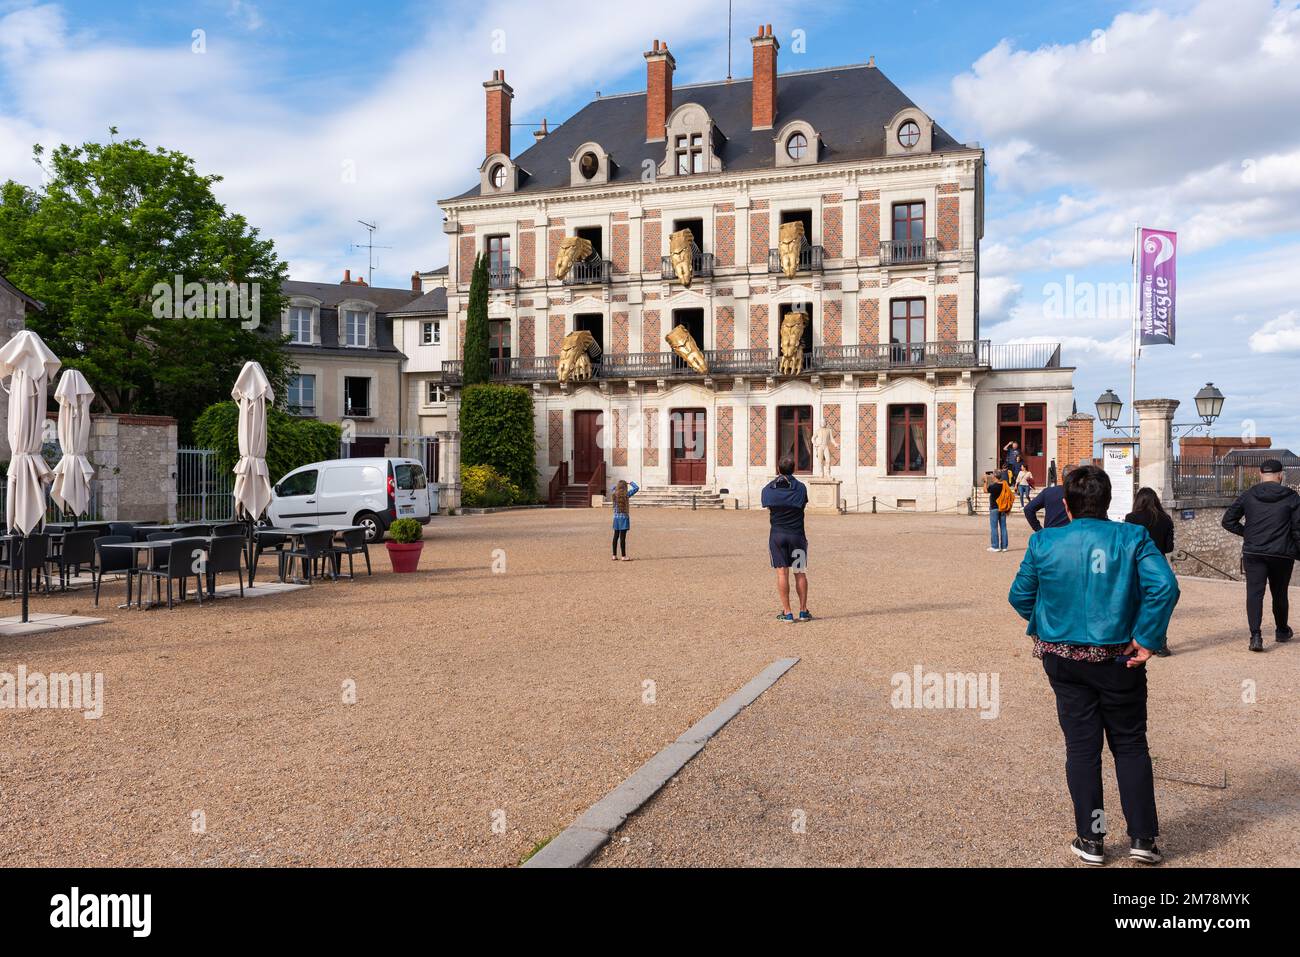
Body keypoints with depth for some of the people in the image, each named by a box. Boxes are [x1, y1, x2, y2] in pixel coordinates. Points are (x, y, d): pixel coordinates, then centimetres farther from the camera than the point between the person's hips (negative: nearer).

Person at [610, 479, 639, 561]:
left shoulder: (614, 495, 4)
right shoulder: (626, 495, -12)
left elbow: (613, 488, 28)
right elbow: (636, 488, -5)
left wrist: (618, 484, 19)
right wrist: (630, 483, 9)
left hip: (616, 517, 6)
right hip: (624, 517, -6)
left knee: (616, 537, 10)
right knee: (622, 537, -4)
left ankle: (614, 555, 15)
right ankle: (624, 556, -1)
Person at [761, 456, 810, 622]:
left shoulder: (768, 489, -1)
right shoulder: (801, 487, -3)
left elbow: (768, 511, 6)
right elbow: (803, 507, 7)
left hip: (777, 535, 0)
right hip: (797, 534, 0)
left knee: (782, 573, 1)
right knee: (800, 573, 9)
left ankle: (787, 613, 0)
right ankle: (803, 611, 13)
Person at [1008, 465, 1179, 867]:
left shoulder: (1044, 543, -6)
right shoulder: (1133, 538, -8)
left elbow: (1019, 596, -1)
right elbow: (1164, 586, -19)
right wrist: (1147, 639, -12)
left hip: (1063, 658, 1)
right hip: (1118, 659, 0)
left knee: (1081, 746, 10)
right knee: (1130, 745, 15)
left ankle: (1091, 840, 17)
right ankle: (1142, 837, 18)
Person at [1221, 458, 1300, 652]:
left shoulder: (1248, 495, 0)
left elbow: (1228, 521, 2)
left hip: (1253, 553, 0)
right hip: (1282, 554, 1)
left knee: (1254, 593, -4)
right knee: (1280, 594, 17)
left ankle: (1256, 635, -19)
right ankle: (1282, 631, 37)